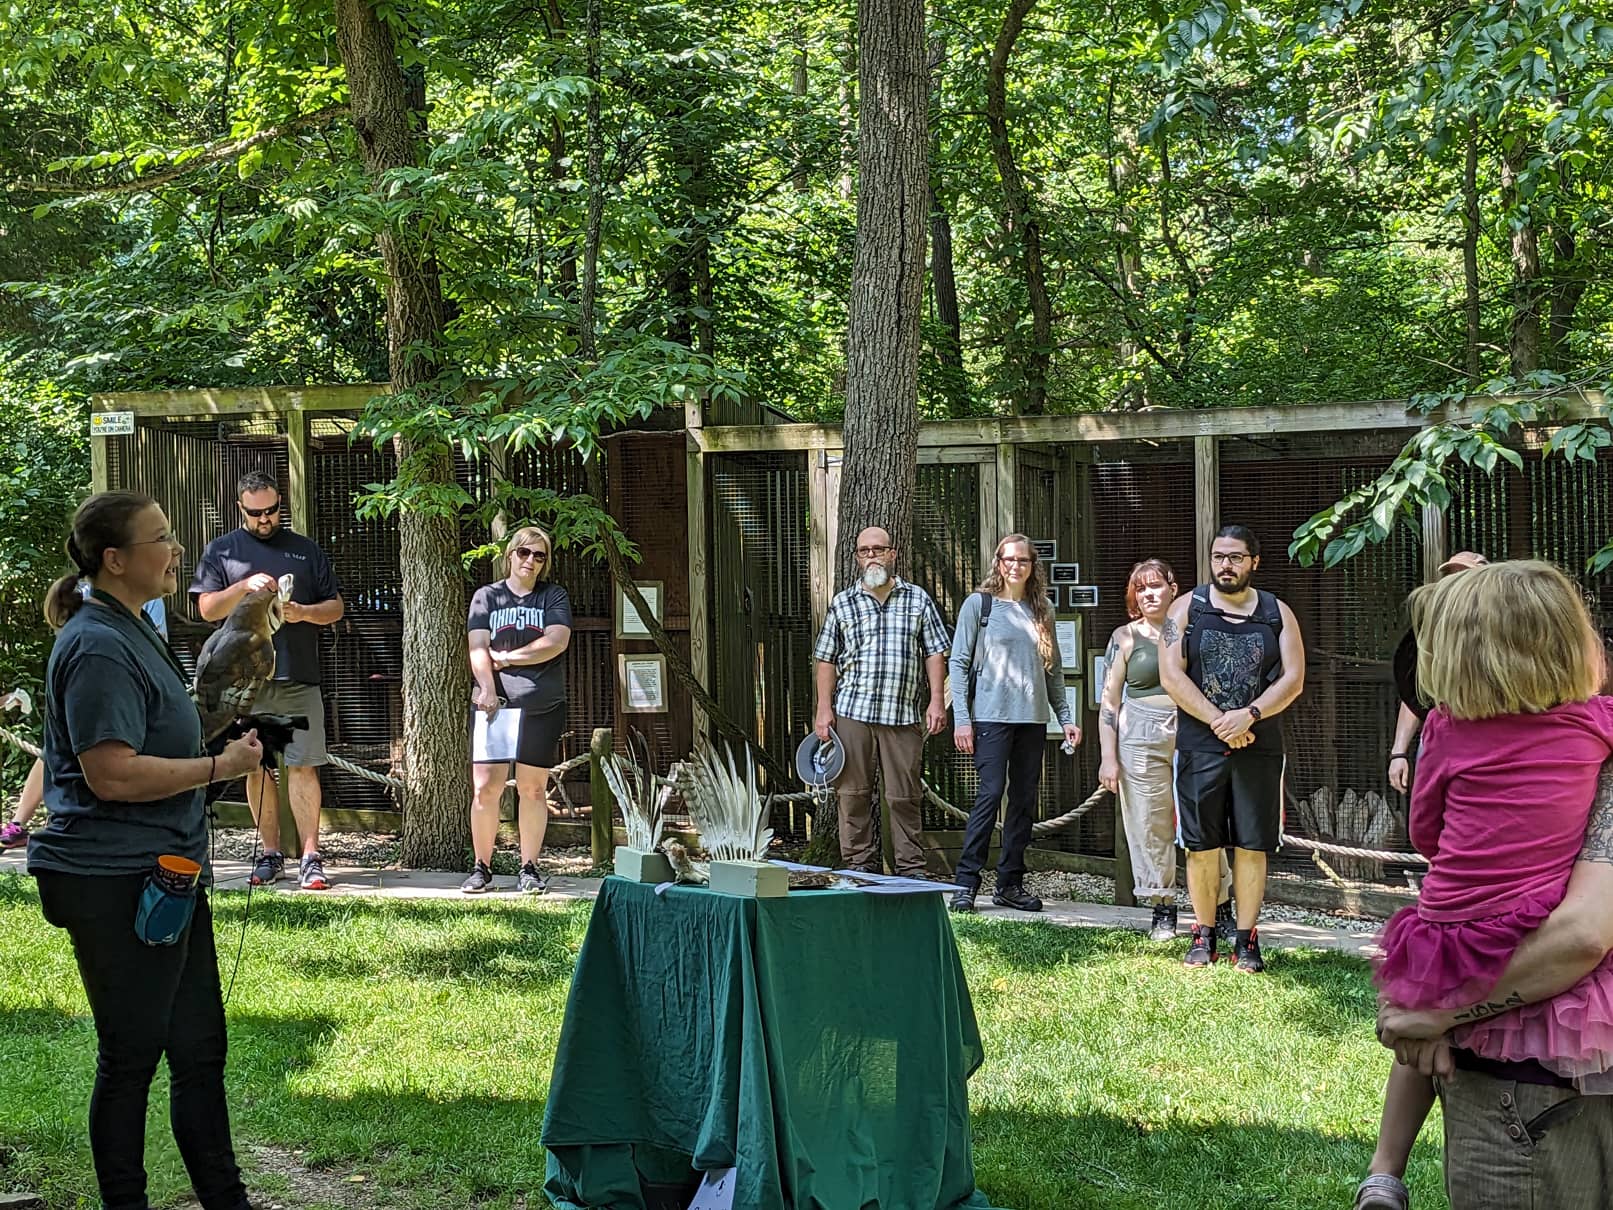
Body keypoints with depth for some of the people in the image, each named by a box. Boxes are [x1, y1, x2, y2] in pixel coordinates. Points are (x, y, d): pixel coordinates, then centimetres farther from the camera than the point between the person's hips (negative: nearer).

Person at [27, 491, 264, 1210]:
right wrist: (221, 767, -19)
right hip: (116, 885, -10)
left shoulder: (130, 633, 15)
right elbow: (112, 774, -25)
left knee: (199, 1046, 14)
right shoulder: (99, 647, -18)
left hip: (166, 874, 10)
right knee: (130, 1057, 1)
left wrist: (225, 744, 16)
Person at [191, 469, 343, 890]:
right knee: (257, 767, 5)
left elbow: (335, 607, 13)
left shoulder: (306, 550, 13)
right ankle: (270, 853, 14)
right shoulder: (221, 551, 10)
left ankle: (311, 857, -3)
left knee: (303, 766, -4)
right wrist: (245, 586, -14)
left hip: (299, 677, 0)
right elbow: (207, 609, 2)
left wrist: (304, 612, -8)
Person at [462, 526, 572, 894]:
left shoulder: (554, 596, 9)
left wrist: (505, 657, -5)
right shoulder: (487, 597, 11)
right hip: (494, 703, 0)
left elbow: (557, 642, -6)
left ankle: (529, 869, 11)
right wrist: (487, 688, -17)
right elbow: (478, 649, 0)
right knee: (485, 788, -5)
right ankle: (482, 868, 5)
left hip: (542, 707, 0)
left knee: (533, 789, 2)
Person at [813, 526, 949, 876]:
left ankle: (911, 868, 6)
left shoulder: (918, 599, 11)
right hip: (852, 713, 1)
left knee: (904, 796, 0)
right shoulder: (843, 603, 12)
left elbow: (934, 654, 9)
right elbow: (826, 660, 11)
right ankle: (860, 864, 7)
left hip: (904, 716, -1)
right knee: (853, 794, 1)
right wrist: (824, 709, 2)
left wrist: (937, 701, -1)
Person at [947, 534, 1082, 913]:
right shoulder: (979, 604, 1)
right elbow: (959, 662, -2)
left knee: (1025, 800, 5)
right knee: (990, 793, -12)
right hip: (991, 716, -5)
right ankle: (966, 882, -7)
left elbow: (1054, 669, 18)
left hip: (1033, 718, 5)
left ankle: (1010, 884, 12)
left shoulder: (1041, 610, 14)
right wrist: (961, 719, -9)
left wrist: (1065, 717, 12)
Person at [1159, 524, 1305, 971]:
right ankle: (1204, 935, 14)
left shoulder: (1277, 613, 9)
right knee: (1201, 845, 2)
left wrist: (1249, 715, -14)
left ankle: (1247, 940, 9)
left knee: (1252, 845, 2)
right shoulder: (1187, 608, 5)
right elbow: (1171, 675, -3)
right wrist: (1218, 721, -12)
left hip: (1259, 746, 1)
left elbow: (1293, 679, 1)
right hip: (1199, 746, -1)